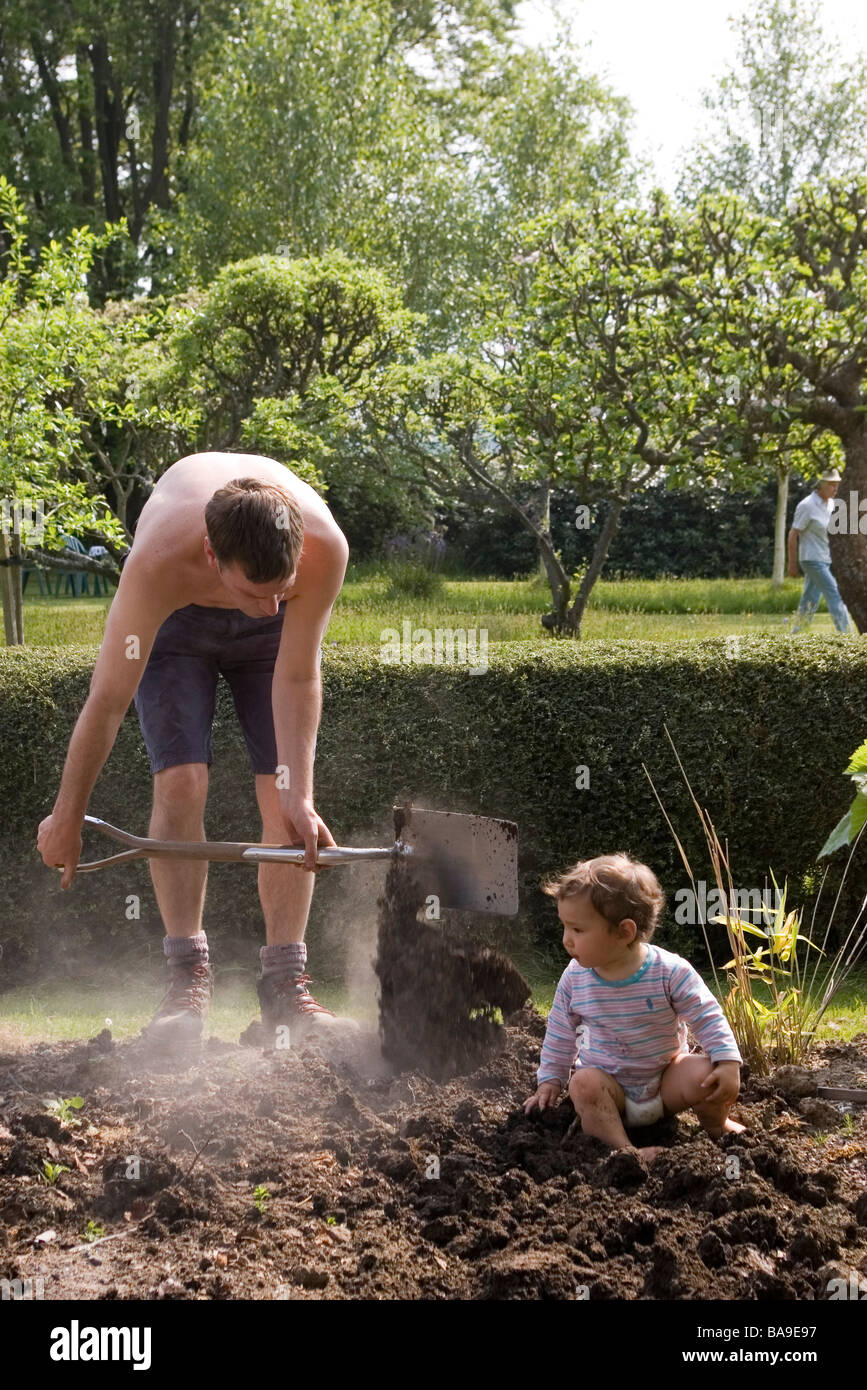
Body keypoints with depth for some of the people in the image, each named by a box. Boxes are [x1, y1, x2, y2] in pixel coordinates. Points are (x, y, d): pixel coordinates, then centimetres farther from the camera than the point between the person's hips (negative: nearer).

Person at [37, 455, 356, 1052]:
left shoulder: (325, 547, -39)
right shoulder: (158, 563, -43)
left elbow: (297, 679, -26)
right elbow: (108, 701, -31)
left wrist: (299, 796, -31)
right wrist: (67, 818, -21)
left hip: (273, 637, 2)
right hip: (176, 621, -1)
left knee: (282, 796, -10)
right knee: (181, 781, -18)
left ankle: (285, 983, -7)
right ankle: (188, 979, -14)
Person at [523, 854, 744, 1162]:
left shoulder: (670, 972, -18)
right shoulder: (575, 979, -8)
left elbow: (709, 1020, -12)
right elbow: (560, 1034, 7)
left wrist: (729, 1064, -22)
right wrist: (549, 1081, 7)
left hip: (666, 1077, -1)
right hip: (608, 1079, 1)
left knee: (705, 1074, -27)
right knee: (584, 1085, -30)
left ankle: (715, 1124, 3)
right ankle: (623, 1147, -32)